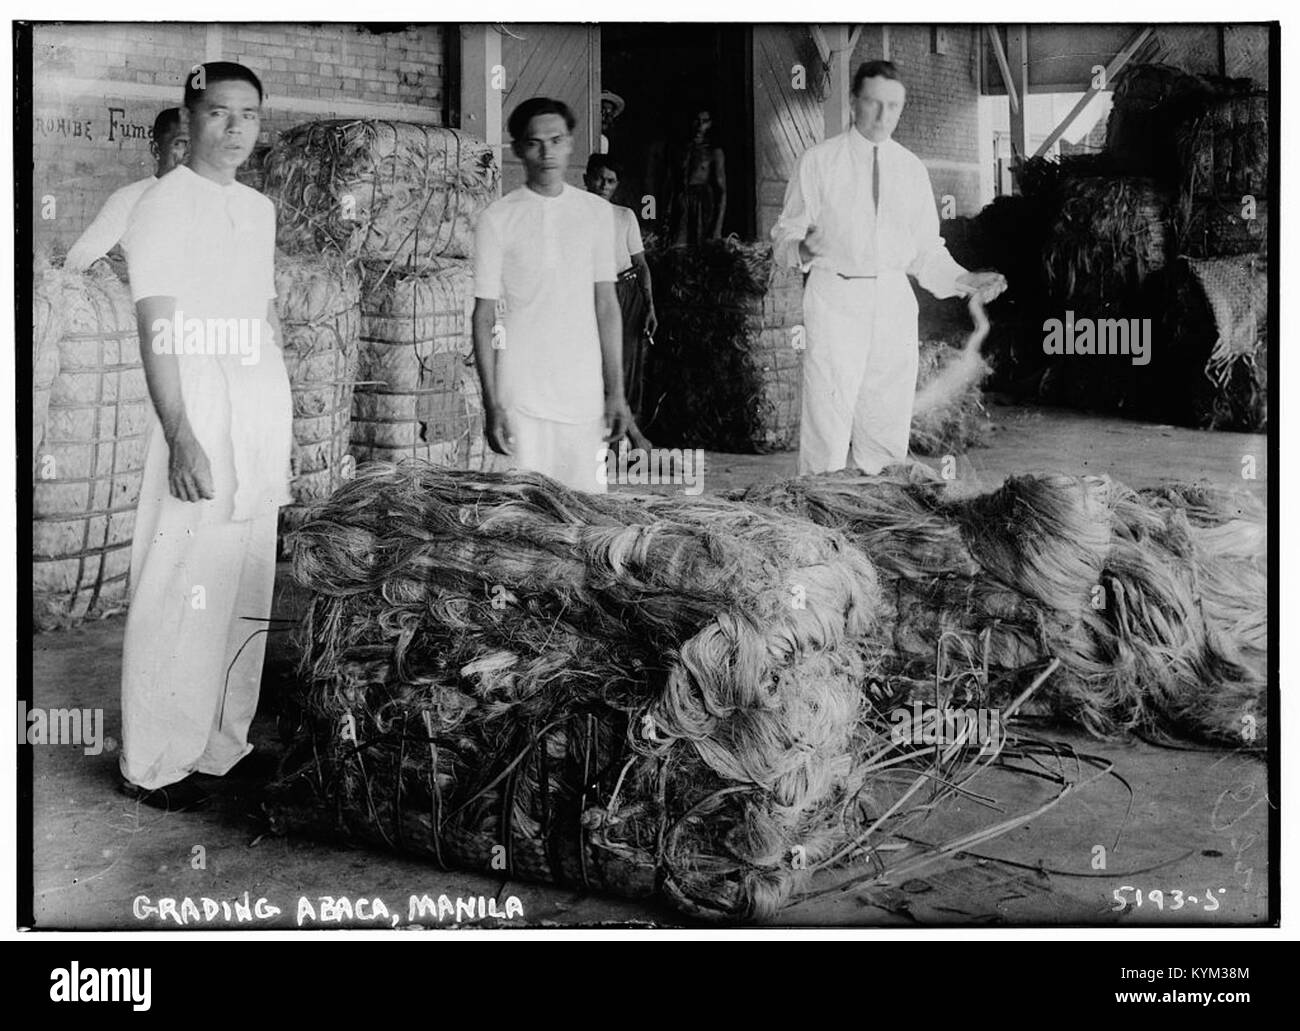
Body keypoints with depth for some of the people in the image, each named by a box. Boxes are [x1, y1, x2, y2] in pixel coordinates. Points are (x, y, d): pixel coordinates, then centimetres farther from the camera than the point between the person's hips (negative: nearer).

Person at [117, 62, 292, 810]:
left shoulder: (260, 208, 15)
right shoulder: (165, 206, -6)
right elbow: (157, 332, -12)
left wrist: (283, 424, 16)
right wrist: (181, 438, -20)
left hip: (262, 429, 7)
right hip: (201, 426, -7)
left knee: (248, 595, 10)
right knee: (182, 595, -5)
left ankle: (224, 745, 21)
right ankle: (154, 765, 5)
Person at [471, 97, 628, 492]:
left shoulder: (597, 212, 8)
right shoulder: (497, 219, -2)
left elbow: (606, 305, 10)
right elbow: (484, 316, -1)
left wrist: (616, 391, 6)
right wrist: (491, 403, -7)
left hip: (586, 396, 3)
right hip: (522, 397, -3)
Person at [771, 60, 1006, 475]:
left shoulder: (912, 169, 13)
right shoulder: (819, 161, 2)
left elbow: (926, 249, 15)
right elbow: (784, 235, 0)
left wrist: (963, 280, -1)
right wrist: (801, 247, -22)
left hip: (895, 302, 4)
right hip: (835, 300, -4)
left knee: (888, 429, 7)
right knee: (827, 426, -11)